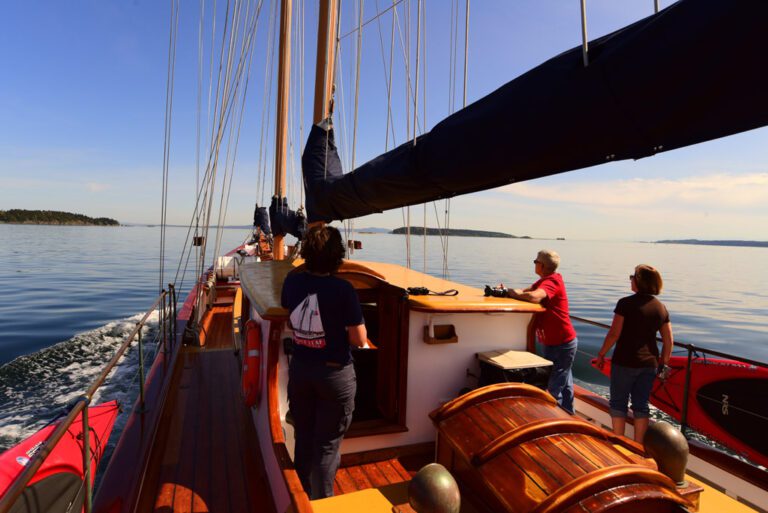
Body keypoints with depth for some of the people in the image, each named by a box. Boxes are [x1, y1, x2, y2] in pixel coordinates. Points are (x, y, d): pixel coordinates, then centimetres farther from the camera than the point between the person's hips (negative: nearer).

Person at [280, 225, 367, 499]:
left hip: (299, 370, 5)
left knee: (303, 440, 22)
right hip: (334, 373, -5)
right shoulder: (343, 289, -22)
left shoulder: (291, 282, -7)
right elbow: (359, 340, -15)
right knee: (327, 445, 12)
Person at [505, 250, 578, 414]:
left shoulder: (551, 281, -22)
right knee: (564, 384, 24)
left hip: (562, 344, -10)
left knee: (554, 388, -3)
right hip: (553, 342, 11)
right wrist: (508, 291, -9)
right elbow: (526, 291, 7)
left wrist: (515, 294, -23)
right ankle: (568, 415, 38)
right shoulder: (546, 280, 11)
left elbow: (534, 297, -40)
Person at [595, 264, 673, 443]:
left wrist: (601, 354, -4)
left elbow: (614, 334, -16)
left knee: (618, 402, 9)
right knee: (641, 404, 14)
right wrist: (662, 363, 17)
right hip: (649, 363, 5)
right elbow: (668, 342, 5)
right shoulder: (661, 308, 3)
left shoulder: (626, 303, -14)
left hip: (625, 361, -5)